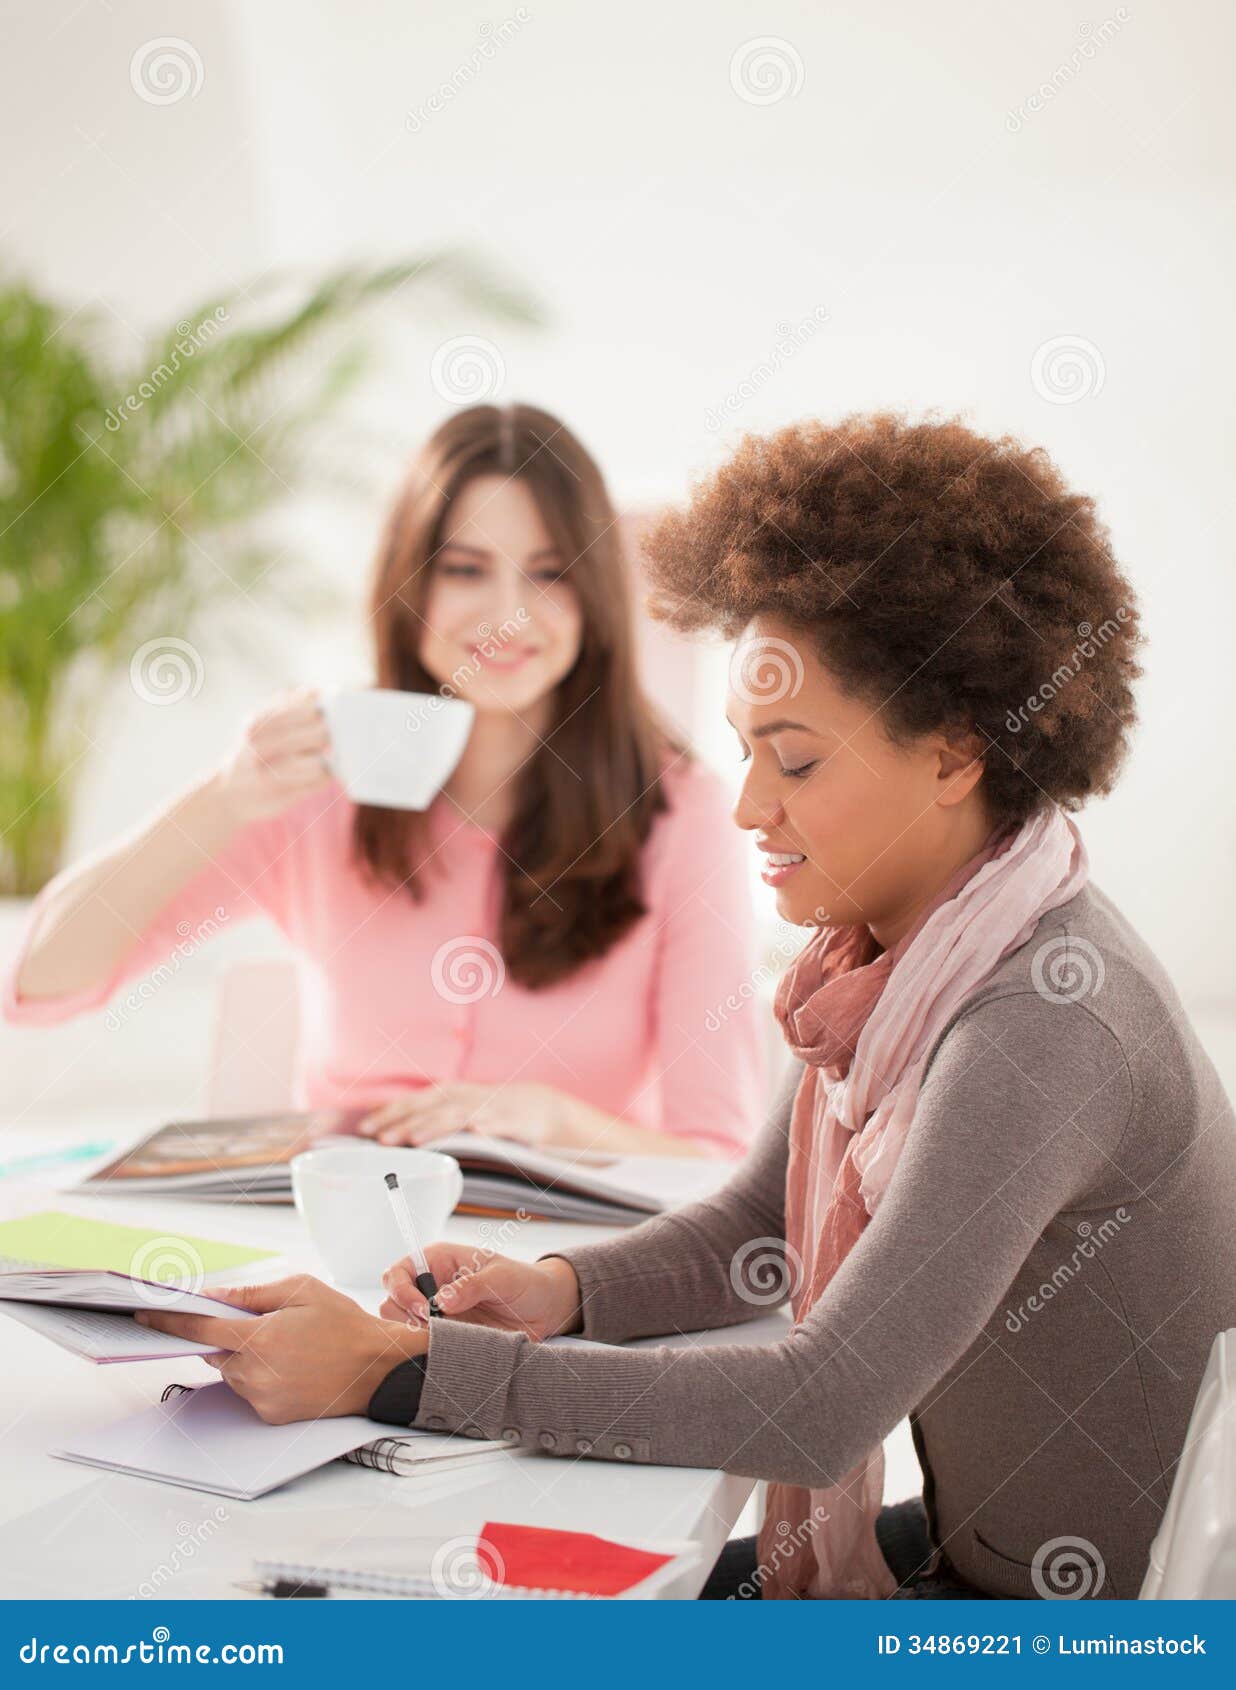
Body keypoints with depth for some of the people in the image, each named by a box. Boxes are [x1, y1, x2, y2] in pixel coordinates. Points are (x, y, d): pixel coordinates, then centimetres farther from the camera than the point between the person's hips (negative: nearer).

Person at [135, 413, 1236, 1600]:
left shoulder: (1046, 1023, -30)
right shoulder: (893, 954, -4)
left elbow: (817, 1410, -33)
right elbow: (758, 1226, 7)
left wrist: (401, 1369, -33)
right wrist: (560, 1290, -12)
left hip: (1088, 1615, -7)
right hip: (964, 1545, 7)